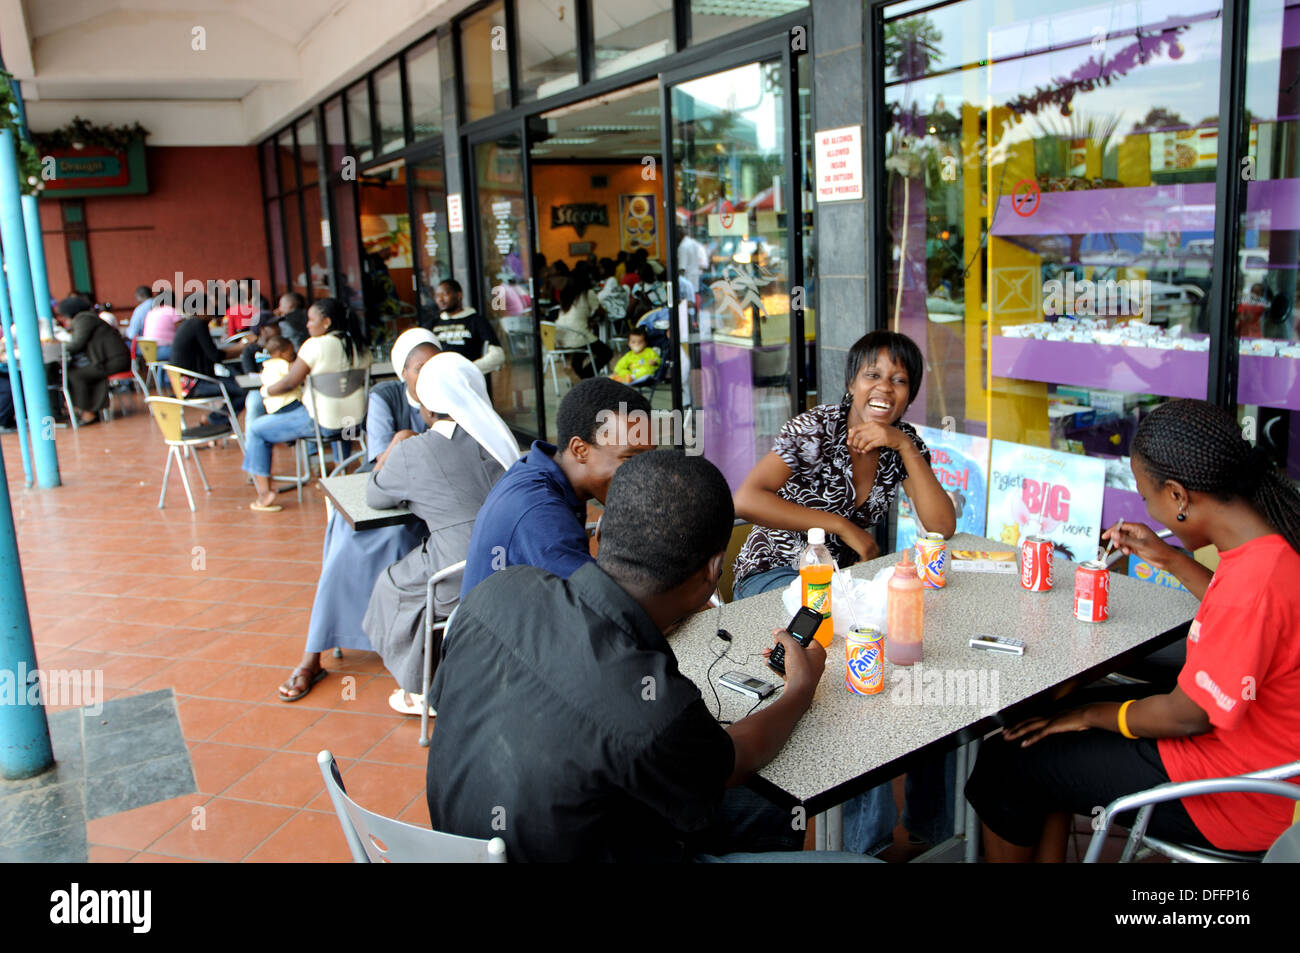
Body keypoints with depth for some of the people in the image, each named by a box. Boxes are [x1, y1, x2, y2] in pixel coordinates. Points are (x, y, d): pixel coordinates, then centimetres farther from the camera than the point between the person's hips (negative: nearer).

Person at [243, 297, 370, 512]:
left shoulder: (316, 345, -16)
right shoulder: (359, 345, 3)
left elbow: (290, 383, -11)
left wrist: (265, 390, 7)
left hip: (321, 422, -7)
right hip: (355, 418, 7)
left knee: (255, 430, 8)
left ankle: (264, 492, 6)